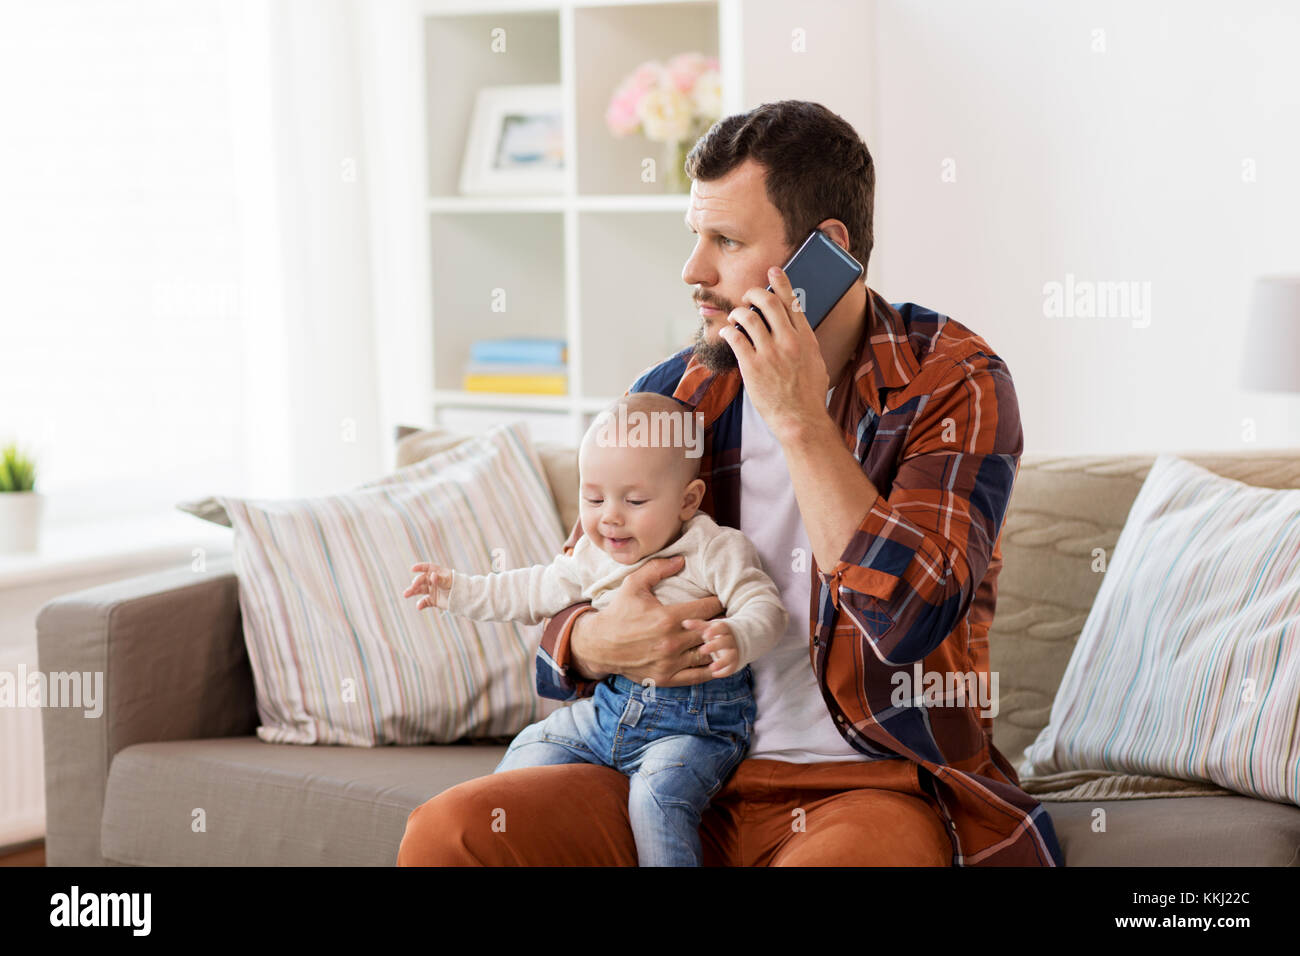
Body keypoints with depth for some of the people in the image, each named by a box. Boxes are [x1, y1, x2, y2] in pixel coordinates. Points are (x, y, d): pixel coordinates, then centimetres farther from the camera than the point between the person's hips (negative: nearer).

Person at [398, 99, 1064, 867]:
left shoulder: (955, 382, -6)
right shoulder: (671, 395, 7)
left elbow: (908, 620, -21)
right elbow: (559, 620, 13)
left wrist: (800, 421, -18)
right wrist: (598, 645, -12)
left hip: (882, 782, -4)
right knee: (445, 834, -18)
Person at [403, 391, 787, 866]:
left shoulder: (716, 550, -9)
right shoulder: (592, 556, 10)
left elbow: (764, 606, -18)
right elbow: (537, 591, 25)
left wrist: (737, 638, -41)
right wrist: (459, 590, 24)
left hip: (695, 720, -7)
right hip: (611, 704, 7)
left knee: (657, 793, -31)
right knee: (529, 749, 4)